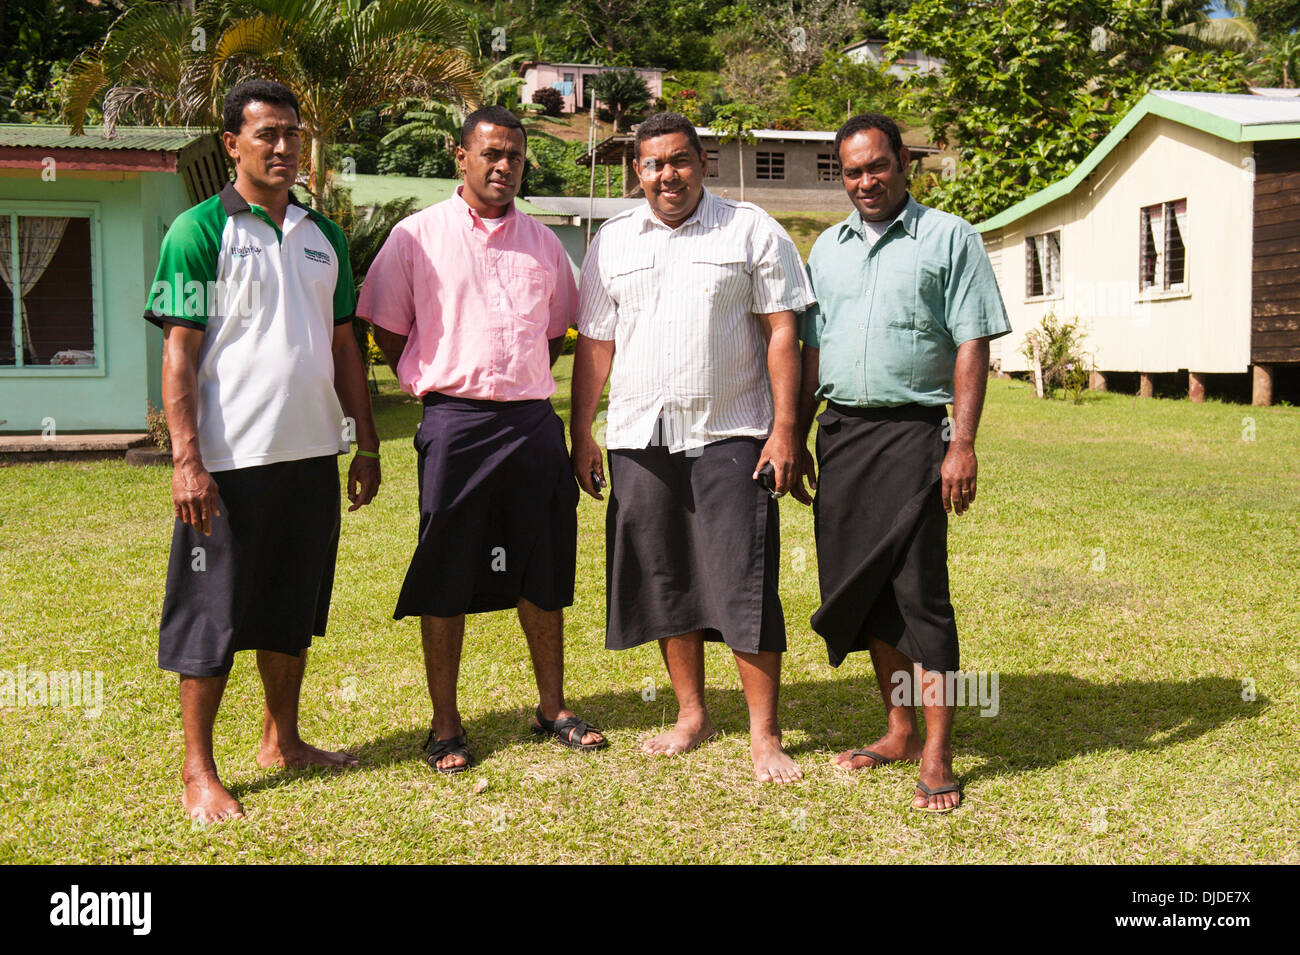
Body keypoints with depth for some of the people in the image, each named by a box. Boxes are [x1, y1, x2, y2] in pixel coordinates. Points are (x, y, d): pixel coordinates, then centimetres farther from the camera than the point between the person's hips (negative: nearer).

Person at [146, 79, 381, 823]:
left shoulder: (323, 236, 13)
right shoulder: (199, 231, -5)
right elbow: (180, 351, -9)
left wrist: (366, 443, 13)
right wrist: (187, 460, -16)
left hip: (312, 453, 6)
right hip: (232, 458, -6)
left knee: (294, 607, 15)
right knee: (213, 615, 2)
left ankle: (283, 739, 31)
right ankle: (199, 772, 13)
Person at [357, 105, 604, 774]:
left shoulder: (542, 242, 13)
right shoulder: (417, 236, 2)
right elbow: (388, 330, 5)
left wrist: (529, 386, 14)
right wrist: (431, 389, 2)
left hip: (535, 422, 4)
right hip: (455, 423, -3)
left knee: (543, 574, 9)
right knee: (445, 579, 2)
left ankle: (552, 709, 24)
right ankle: (445, 726, 13)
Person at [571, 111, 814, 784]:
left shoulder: (752, 231, 3)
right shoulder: (612, 243, 12)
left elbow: (781, 333, -1)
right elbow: (594, 345, 13)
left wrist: (784, 428, -9)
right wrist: (582, 436, 8)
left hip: (731, 435, -3)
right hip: (640, 438, 4)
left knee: (745, 587, -4)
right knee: (665, 582, 10)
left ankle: (764, 734, 5)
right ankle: (691, 715, 25)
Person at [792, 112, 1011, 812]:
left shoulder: (949, 237, 2)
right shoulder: (828, 247, 17)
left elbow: (971, 346, -4)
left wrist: (962, 445, -13)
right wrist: (796, 439, 14)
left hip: (912, 432, -5)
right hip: (840, 432, 5)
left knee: (920, 591, -6)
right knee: (861, 588, 9)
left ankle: (937, 756, 3)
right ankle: (899, 732, 23)